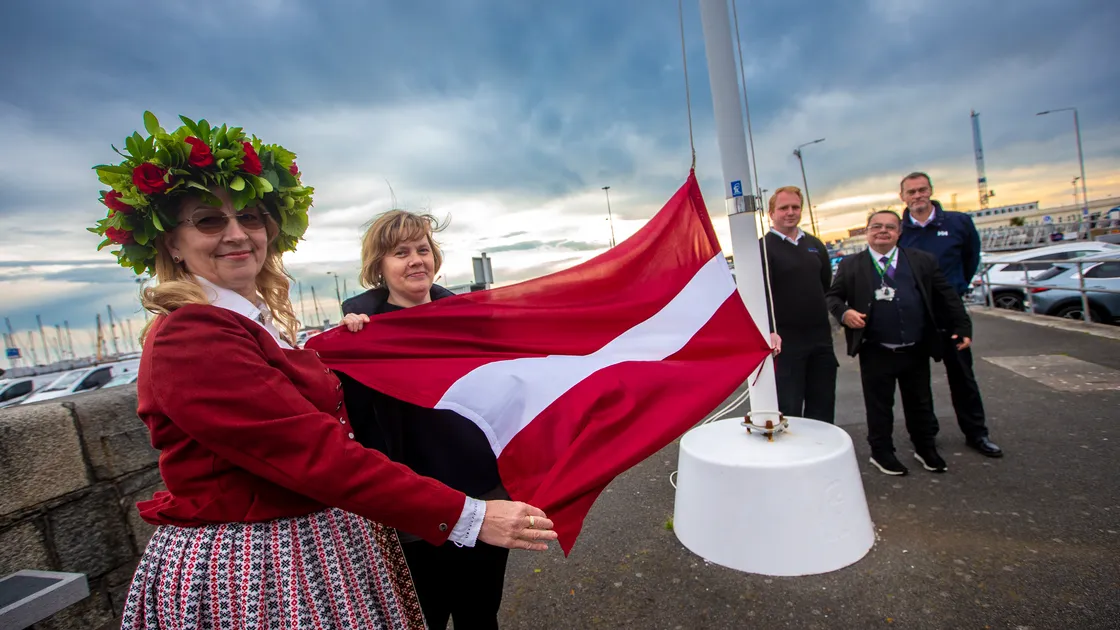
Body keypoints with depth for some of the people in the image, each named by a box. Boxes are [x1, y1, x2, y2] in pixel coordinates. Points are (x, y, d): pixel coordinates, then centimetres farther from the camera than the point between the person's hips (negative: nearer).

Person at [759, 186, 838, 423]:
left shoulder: (815, 245, 12)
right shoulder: (763, 248, -6)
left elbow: (828, 286, 20)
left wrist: (818, 313, 12)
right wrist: (770, 331, -27)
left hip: (820, 338, 6)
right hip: (786, 341, -6)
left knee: (822, 408, 15)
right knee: (789, 411, 2)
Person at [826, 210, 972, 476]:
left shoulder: (922, 261, 7)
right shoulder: (850, 265, 1)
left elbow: (945, 296, 9)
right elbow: (833, 296, 0)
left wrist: (962, 327, 5)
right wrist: (844, 312, -19)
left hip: (917, 350, 3)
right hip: (875, 353, -2)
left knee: (921, 404, 17)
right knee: (879, 406, 8)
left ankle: (926, 449, 37)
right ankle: (882, 452, 25)